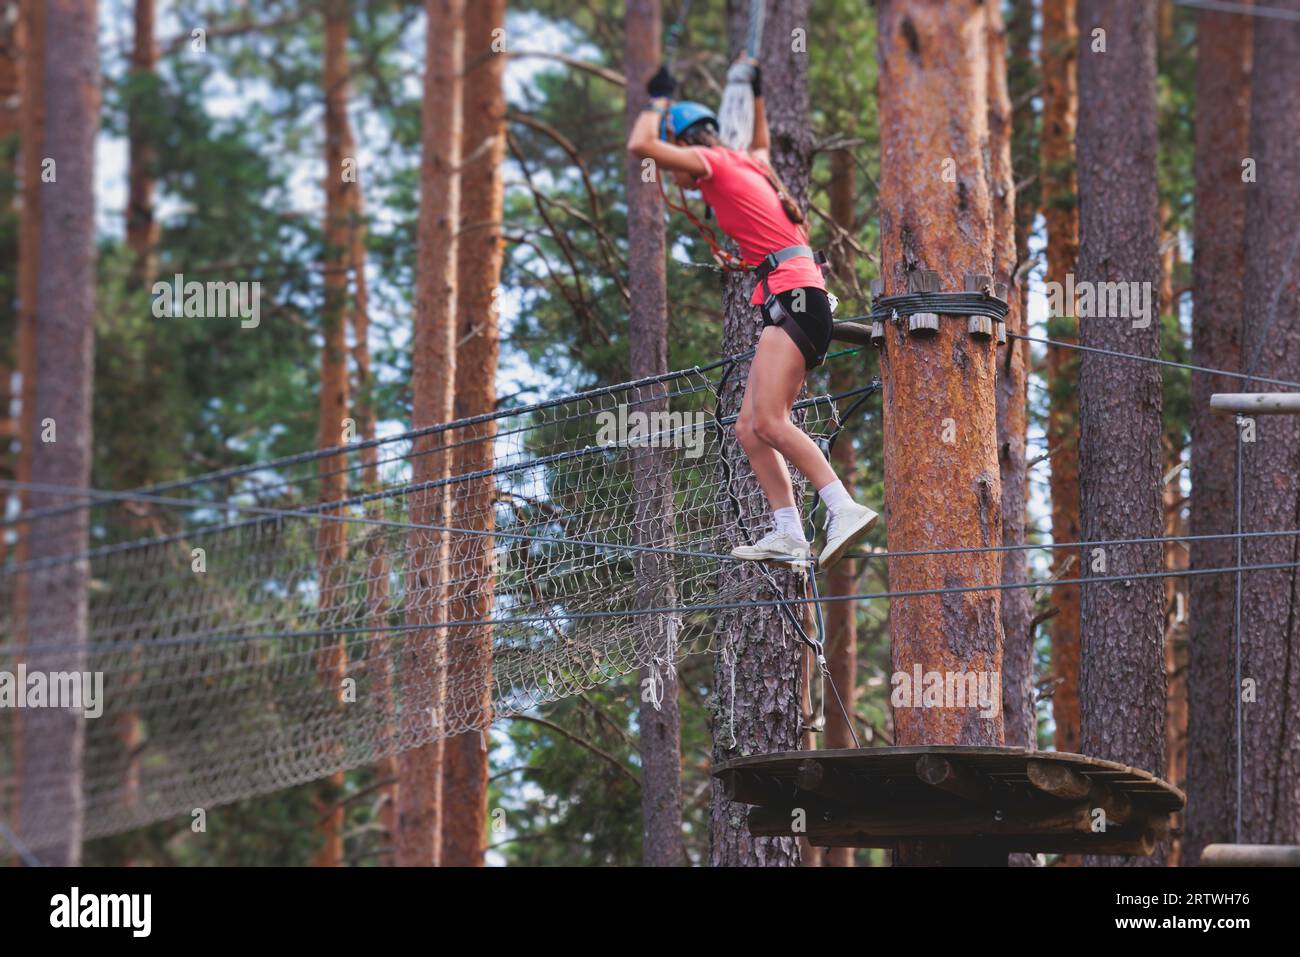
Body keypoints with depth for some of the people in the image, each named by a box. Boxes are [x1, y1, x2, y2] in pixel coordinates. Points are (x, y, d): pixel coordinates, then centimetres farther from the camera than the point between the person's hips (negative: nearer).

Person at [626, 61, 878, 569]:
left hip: (791, 292, -10)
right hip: (789, 303, 10)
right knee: (749, 427, 3)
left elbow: (640, 146, -7)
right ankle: (788, 533, -6)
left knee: (768, 421, -21)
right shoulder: (748, 163, 25)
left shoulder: (712, 161, 0)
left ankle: (845, 509, -30)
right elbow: (761, 145, 51)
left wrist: (658, 100, 9)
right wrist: (756, 93, 50)